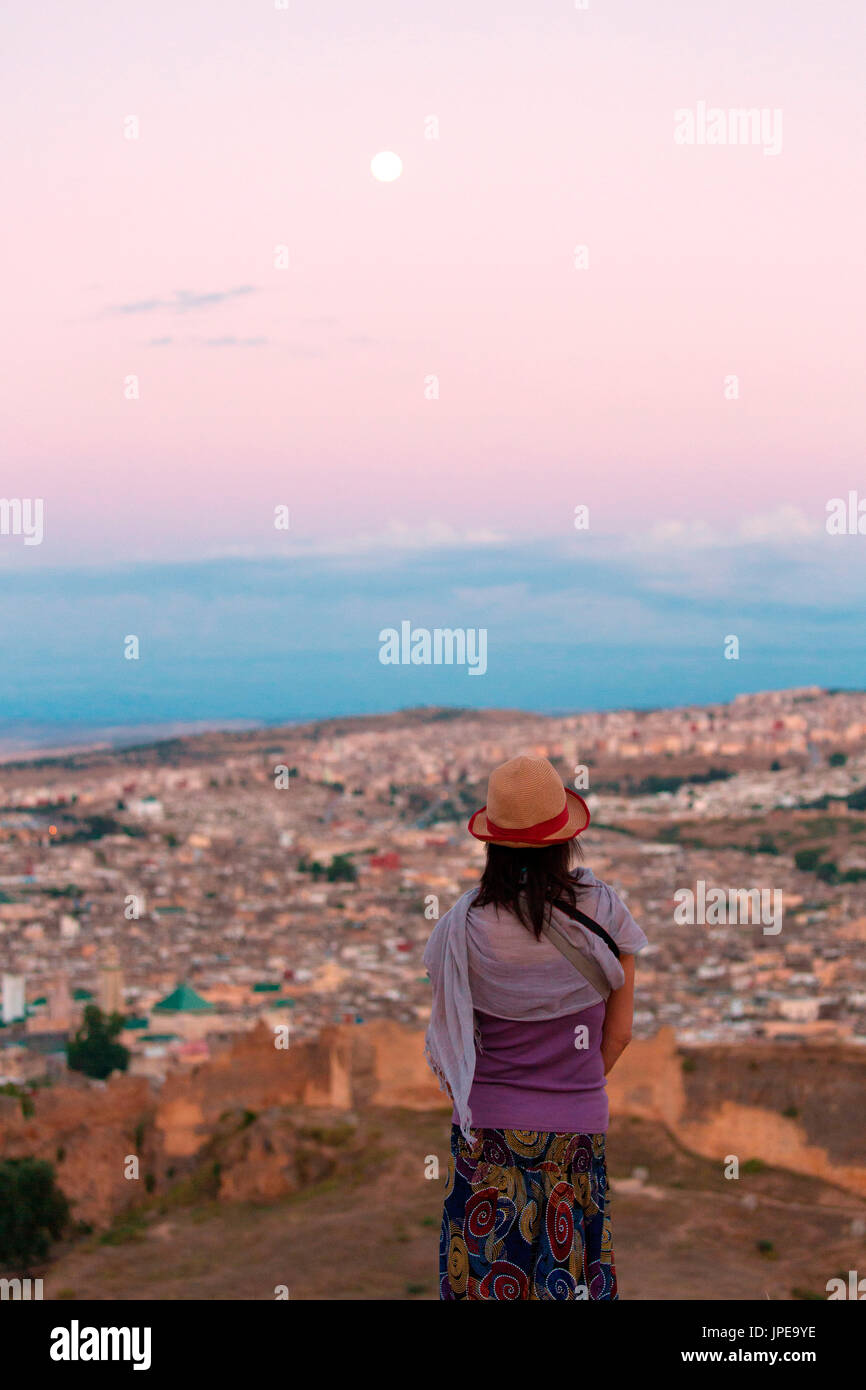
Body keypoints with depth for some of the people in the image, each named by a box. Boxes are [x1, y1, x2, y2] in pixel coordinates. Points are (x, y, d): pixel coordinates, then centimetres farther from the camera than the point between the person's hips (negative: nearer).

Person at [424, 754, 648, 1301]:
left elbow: (446, 1038, 0)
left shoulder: (467, 923, -10)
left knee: (487, 1278, 6)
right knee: (570, 1275, 9)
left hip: (487, 1124, -1)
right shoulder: (604, 911, -7)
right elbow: (619, 1032, 1)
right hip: (580, 1127, 1)